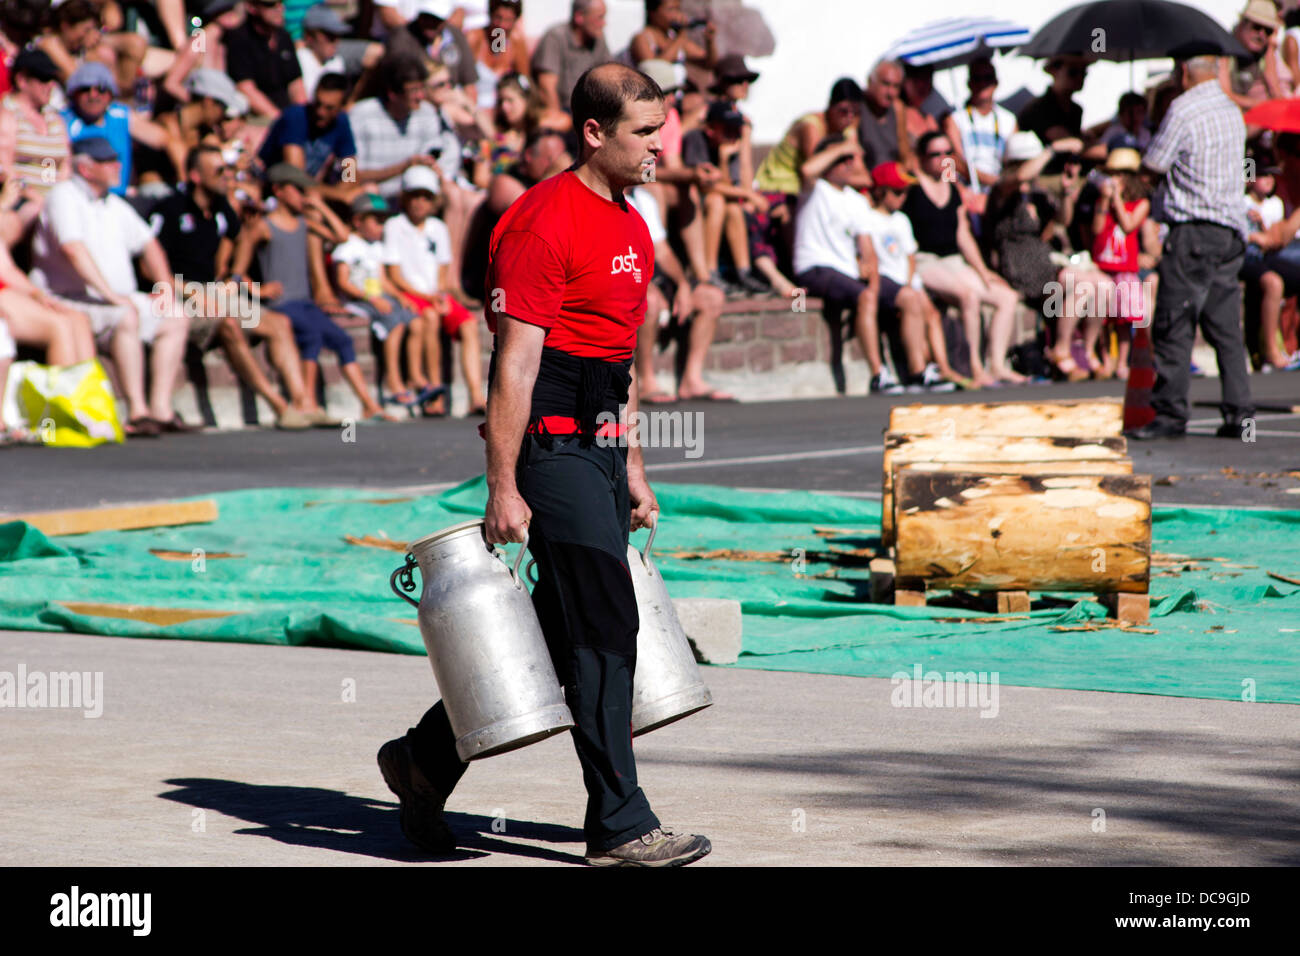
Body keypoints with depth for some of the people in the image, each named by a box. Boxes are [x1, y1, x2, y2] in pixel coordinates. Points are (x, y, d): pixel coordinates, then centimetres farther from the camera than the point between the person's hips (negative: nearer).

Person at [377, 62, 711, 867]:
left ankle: (427, 759, 28)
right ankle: (620, 827, -6)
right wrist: (504, 489, -21)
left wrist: (633, 471, 21)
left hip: (599, 448, 10)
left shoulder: (632, 228, 15)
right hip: (551, 446, -9)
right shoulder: (543, 225, -15)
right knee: (605, 628, -9)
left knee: (560, 630, 13)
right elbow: (516, 364, -18)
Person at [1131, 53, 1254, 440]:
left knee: (1173, 325, -4)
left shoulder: (1183, 109, -11)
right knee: (1226, 327, 9)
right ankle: (1239, 413, 5)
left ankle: (1170, 413, -5)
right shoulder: (1233, 111, 14)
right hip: (1231, 231, 8)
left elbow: (1153, 163, -7)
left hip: (1194, 231, -8)